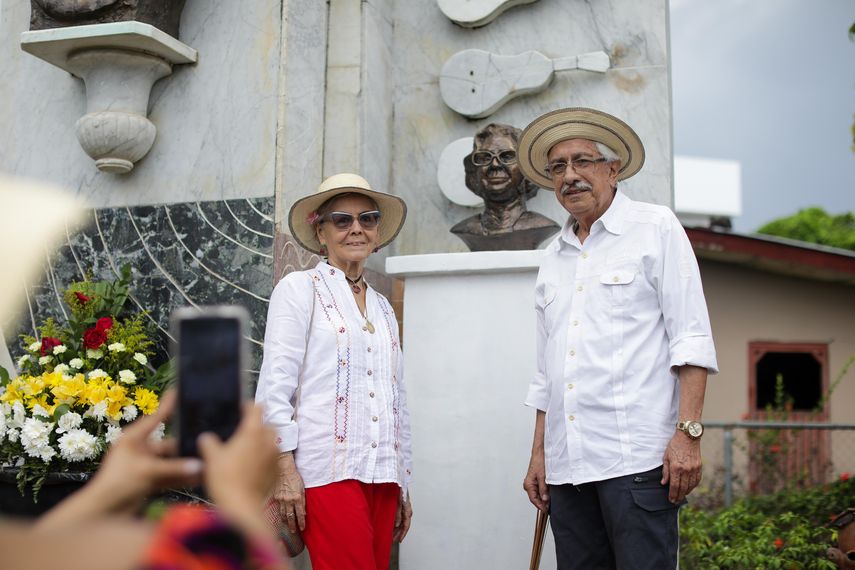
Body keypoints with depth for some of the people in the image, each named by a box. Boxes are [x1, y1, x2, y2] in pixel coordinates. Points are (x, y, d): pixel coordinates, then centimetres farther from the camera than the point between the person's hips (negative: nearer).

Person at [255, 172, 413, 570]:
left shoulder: (383, 307, 19)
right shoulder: (299, 289, 3)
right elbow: (275, 382, -5)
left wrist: (403, 487, 19)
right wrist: (284, 469, -12)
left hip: (383, 473, 6)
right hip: (328, 471, -6)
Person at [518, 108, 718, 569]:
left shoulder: (656, 228, 4)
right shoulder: (554, 257, 20)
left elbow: (691, 339, -4)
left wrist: (688, 432, -13)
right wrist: (538, 452, 17)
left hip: (636, 457, -5)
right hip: (567, 464, 5)